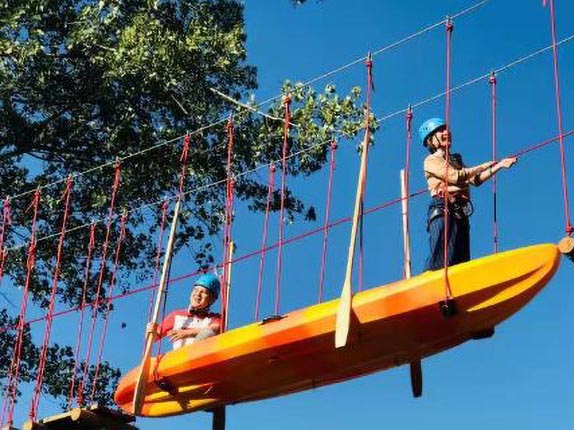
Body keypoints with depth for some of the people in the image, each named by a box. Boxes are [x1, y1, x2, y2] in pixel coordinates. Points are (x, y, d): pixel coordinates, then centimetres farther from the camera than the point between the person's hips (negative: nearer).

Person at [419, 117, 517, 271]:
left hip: (460, 214, 8)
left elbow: (475, 179, 18)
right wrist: (484, 166, -2)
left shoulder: (456, 160, 28)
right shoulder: (431, 160, 4)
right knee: (441, 259, -21)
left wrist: (499, 166, 11)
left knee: (460, 261, 0)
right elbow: (455, 177, -9)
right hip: (443, 211, -8)